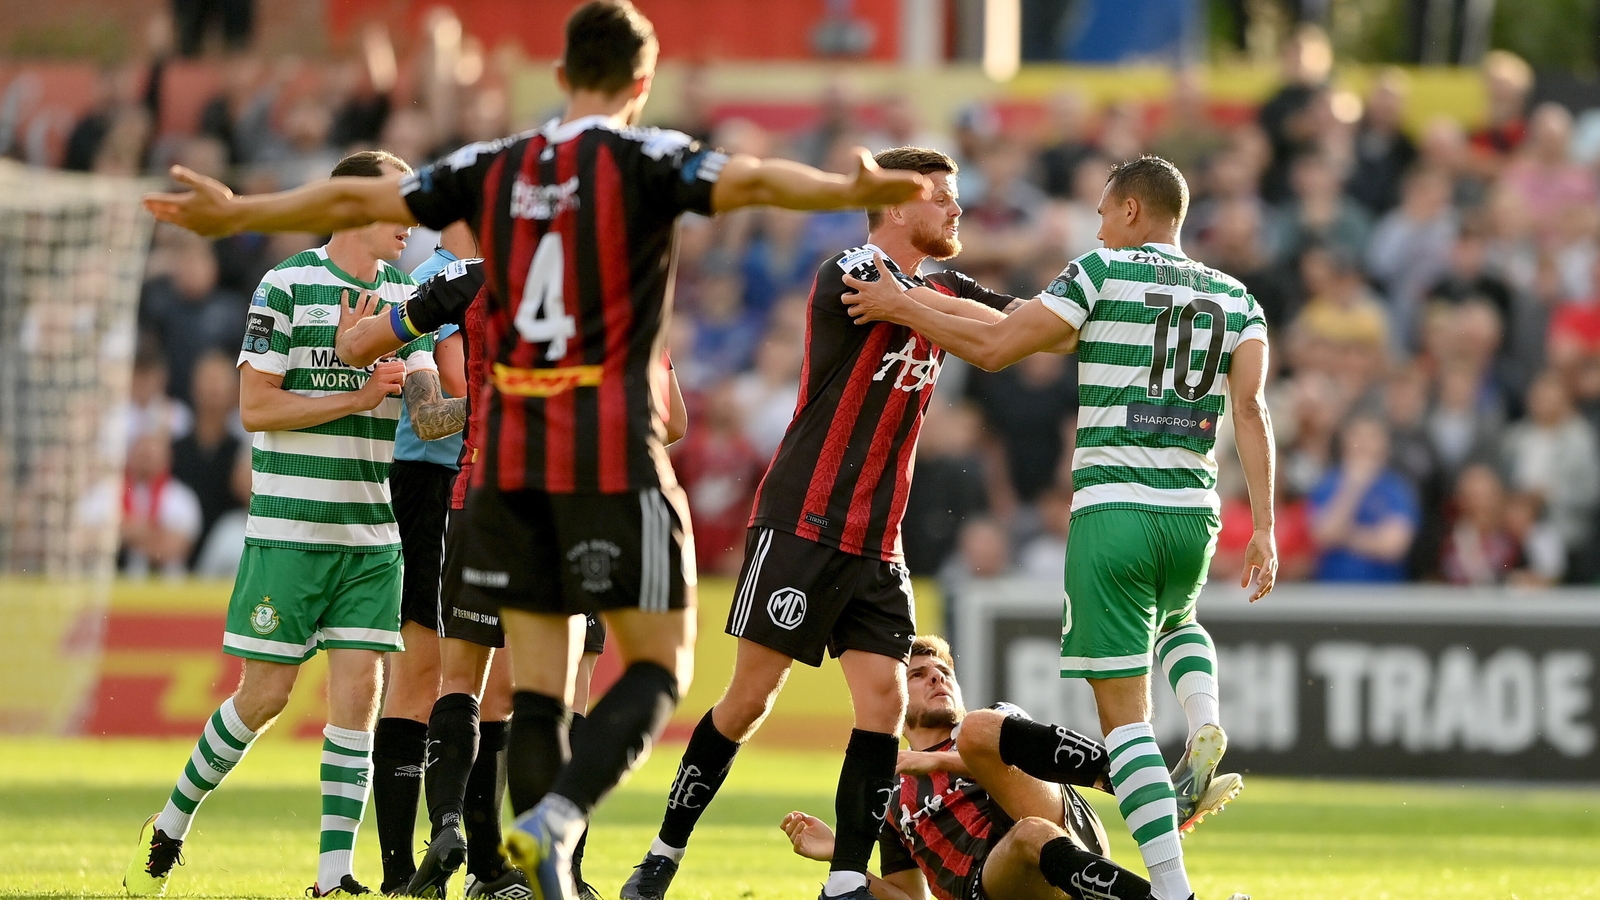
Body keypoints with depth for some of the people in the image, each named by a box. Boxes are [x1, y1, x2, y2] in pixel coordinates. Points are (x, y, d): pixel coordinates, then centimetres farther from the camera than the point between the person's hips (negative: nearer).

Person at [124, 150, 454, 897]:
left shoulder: (403, 301, 10)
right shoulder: (286, 289, -6)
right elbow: (255, 407, -11)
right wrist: (360, 398, -16)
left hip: (371, 534, 5)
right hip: (289, 531, -5)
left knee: (358, 688, -5)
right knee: (265, 695, -1)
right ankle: (172, 825, 20)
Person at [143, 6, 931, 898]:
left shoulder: (494, 168, 11)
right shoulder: (643, 159, -3)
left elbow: (355, 200, 17)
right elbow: (749, 181, -22)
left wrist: (232, 214, 29)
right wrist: (852, 190, -35)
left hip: (509, 456, 5)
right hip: (614, 453, -5)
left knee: (540, 681, 6)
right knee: (661, 664, 1)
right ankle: (557, 818, -21)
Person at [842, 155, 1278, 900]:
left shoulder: (1102, 273, -1)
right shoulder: (1235, 299, 11)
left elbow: (993, 348, -4)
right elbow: (1250, 408, 0)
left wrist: (901, 306, 7)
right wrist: (1263, 527, -2)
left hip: (1111, 511, -5)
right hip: (1194, 516, 5)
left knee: (1124, 712, -1)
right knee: (1177, 626, 37)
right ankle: (1205, 723, 4)